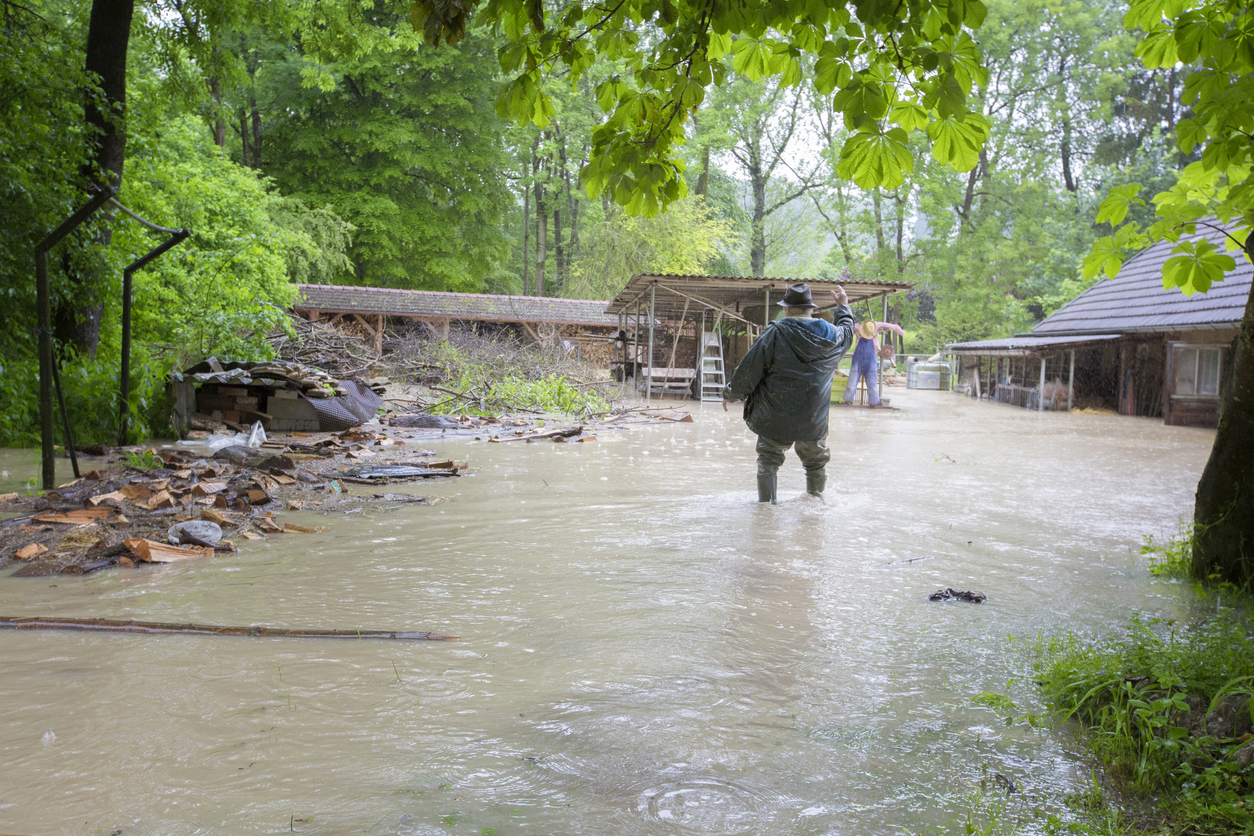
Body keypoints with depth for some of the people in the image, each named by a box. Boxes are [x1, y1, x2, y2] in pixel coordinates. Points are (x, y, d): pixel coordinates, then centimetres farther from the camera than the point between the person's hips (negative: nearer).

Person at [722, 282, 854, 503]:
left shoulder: (775, 333, -13)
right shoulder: (832, 336, 1)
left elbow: (748, 370, -10)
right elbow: (847, 332, 27)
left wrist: (730, 394, 5)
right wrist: (843, 307, 45)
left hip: (775, 419, -3)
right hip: (814, 422, 3)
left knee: (768, 461, 12)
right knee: (816, 464, 21)